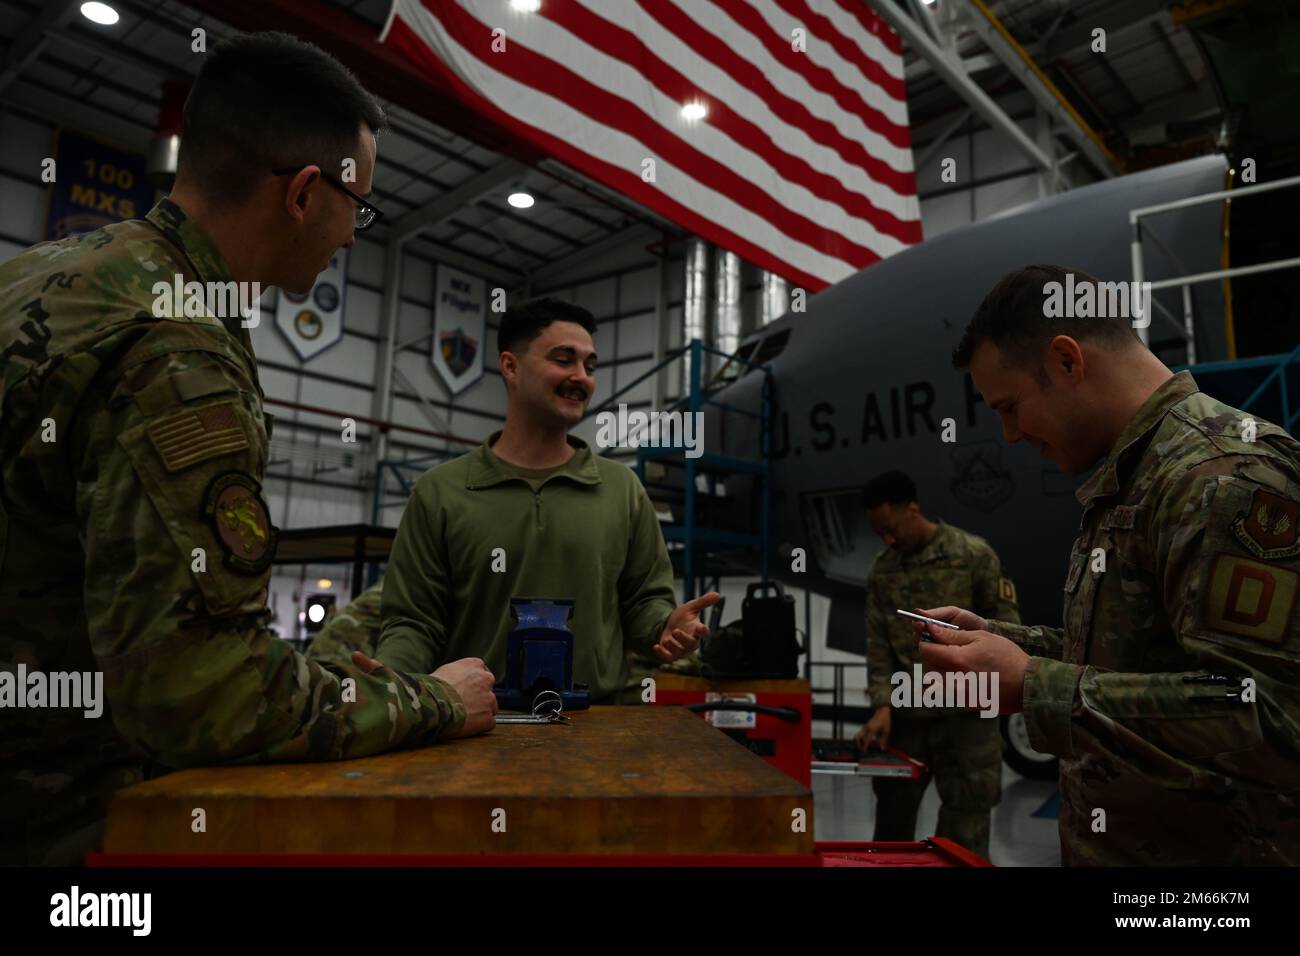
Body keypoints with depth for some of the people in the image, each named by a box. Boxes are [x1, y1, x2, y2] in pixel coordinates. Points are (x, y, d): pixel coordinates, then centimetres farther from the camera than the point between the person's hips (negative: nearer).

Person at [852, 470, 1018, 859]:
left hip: (965, 709, -4)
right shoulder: (881, 571, 7)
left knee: (964, 826, 4)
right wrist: (882, 705, -7)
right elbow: (878, 644, 4)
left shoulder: (973, 554, -5)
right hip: (906, 711, 4)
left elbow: (1006, 624, -3)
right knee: (892, 815, 13)